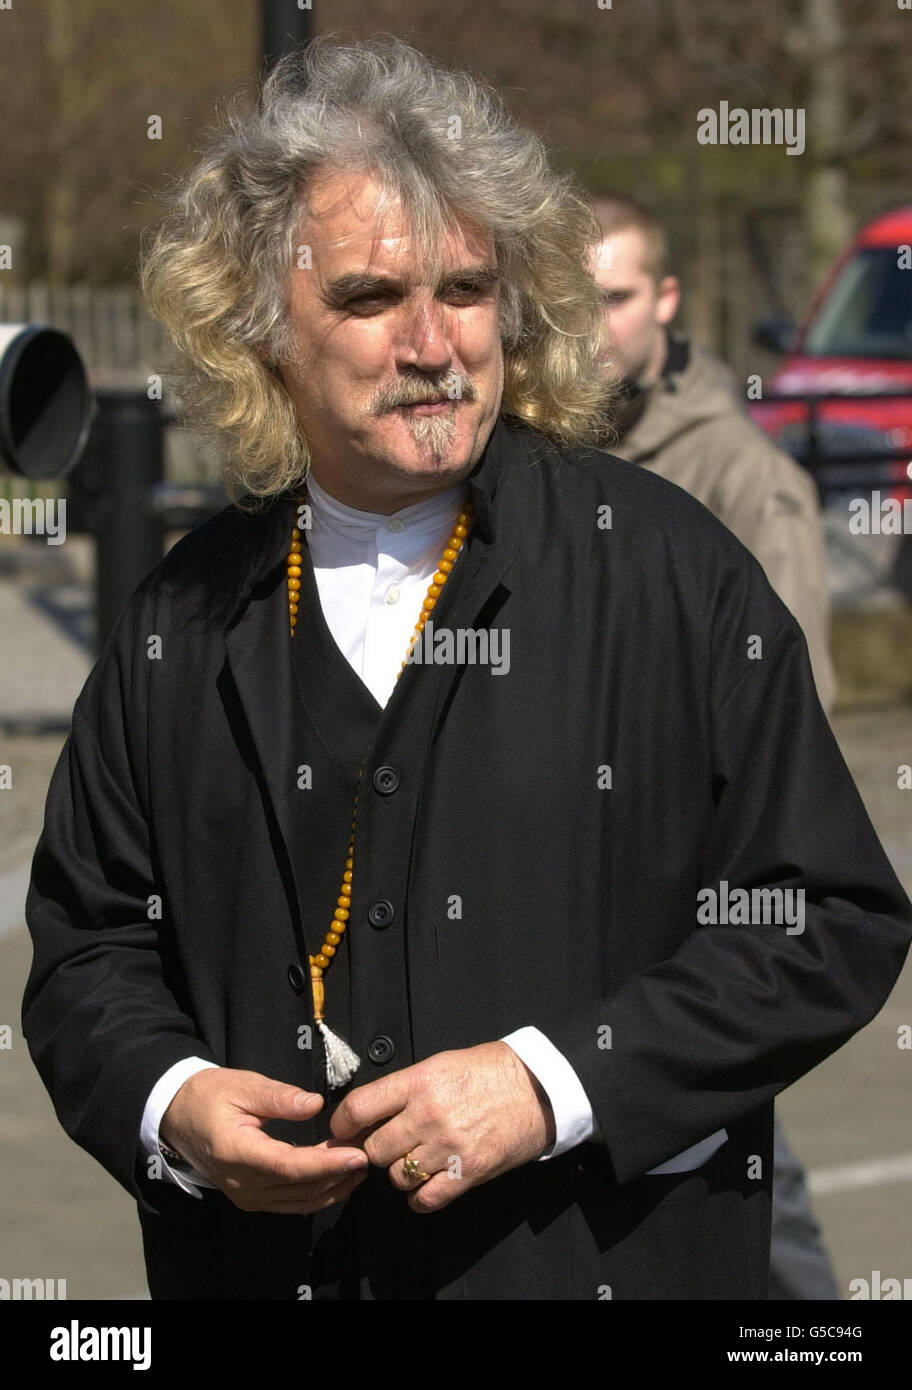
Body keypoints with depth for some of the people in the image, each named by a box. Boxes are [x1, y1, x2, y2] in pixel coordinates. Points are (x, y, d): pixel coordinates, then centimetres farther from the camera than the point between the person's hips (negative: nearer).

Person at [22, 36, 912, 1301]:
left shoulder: (666, 568, -5)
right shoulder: (187, 619, 4)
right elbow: (86, 942, 10)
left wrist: (556, 1084, -18)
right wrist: (169, 1104, -11)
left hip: (614, 1257, -2)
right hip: (260, 1264, 2)